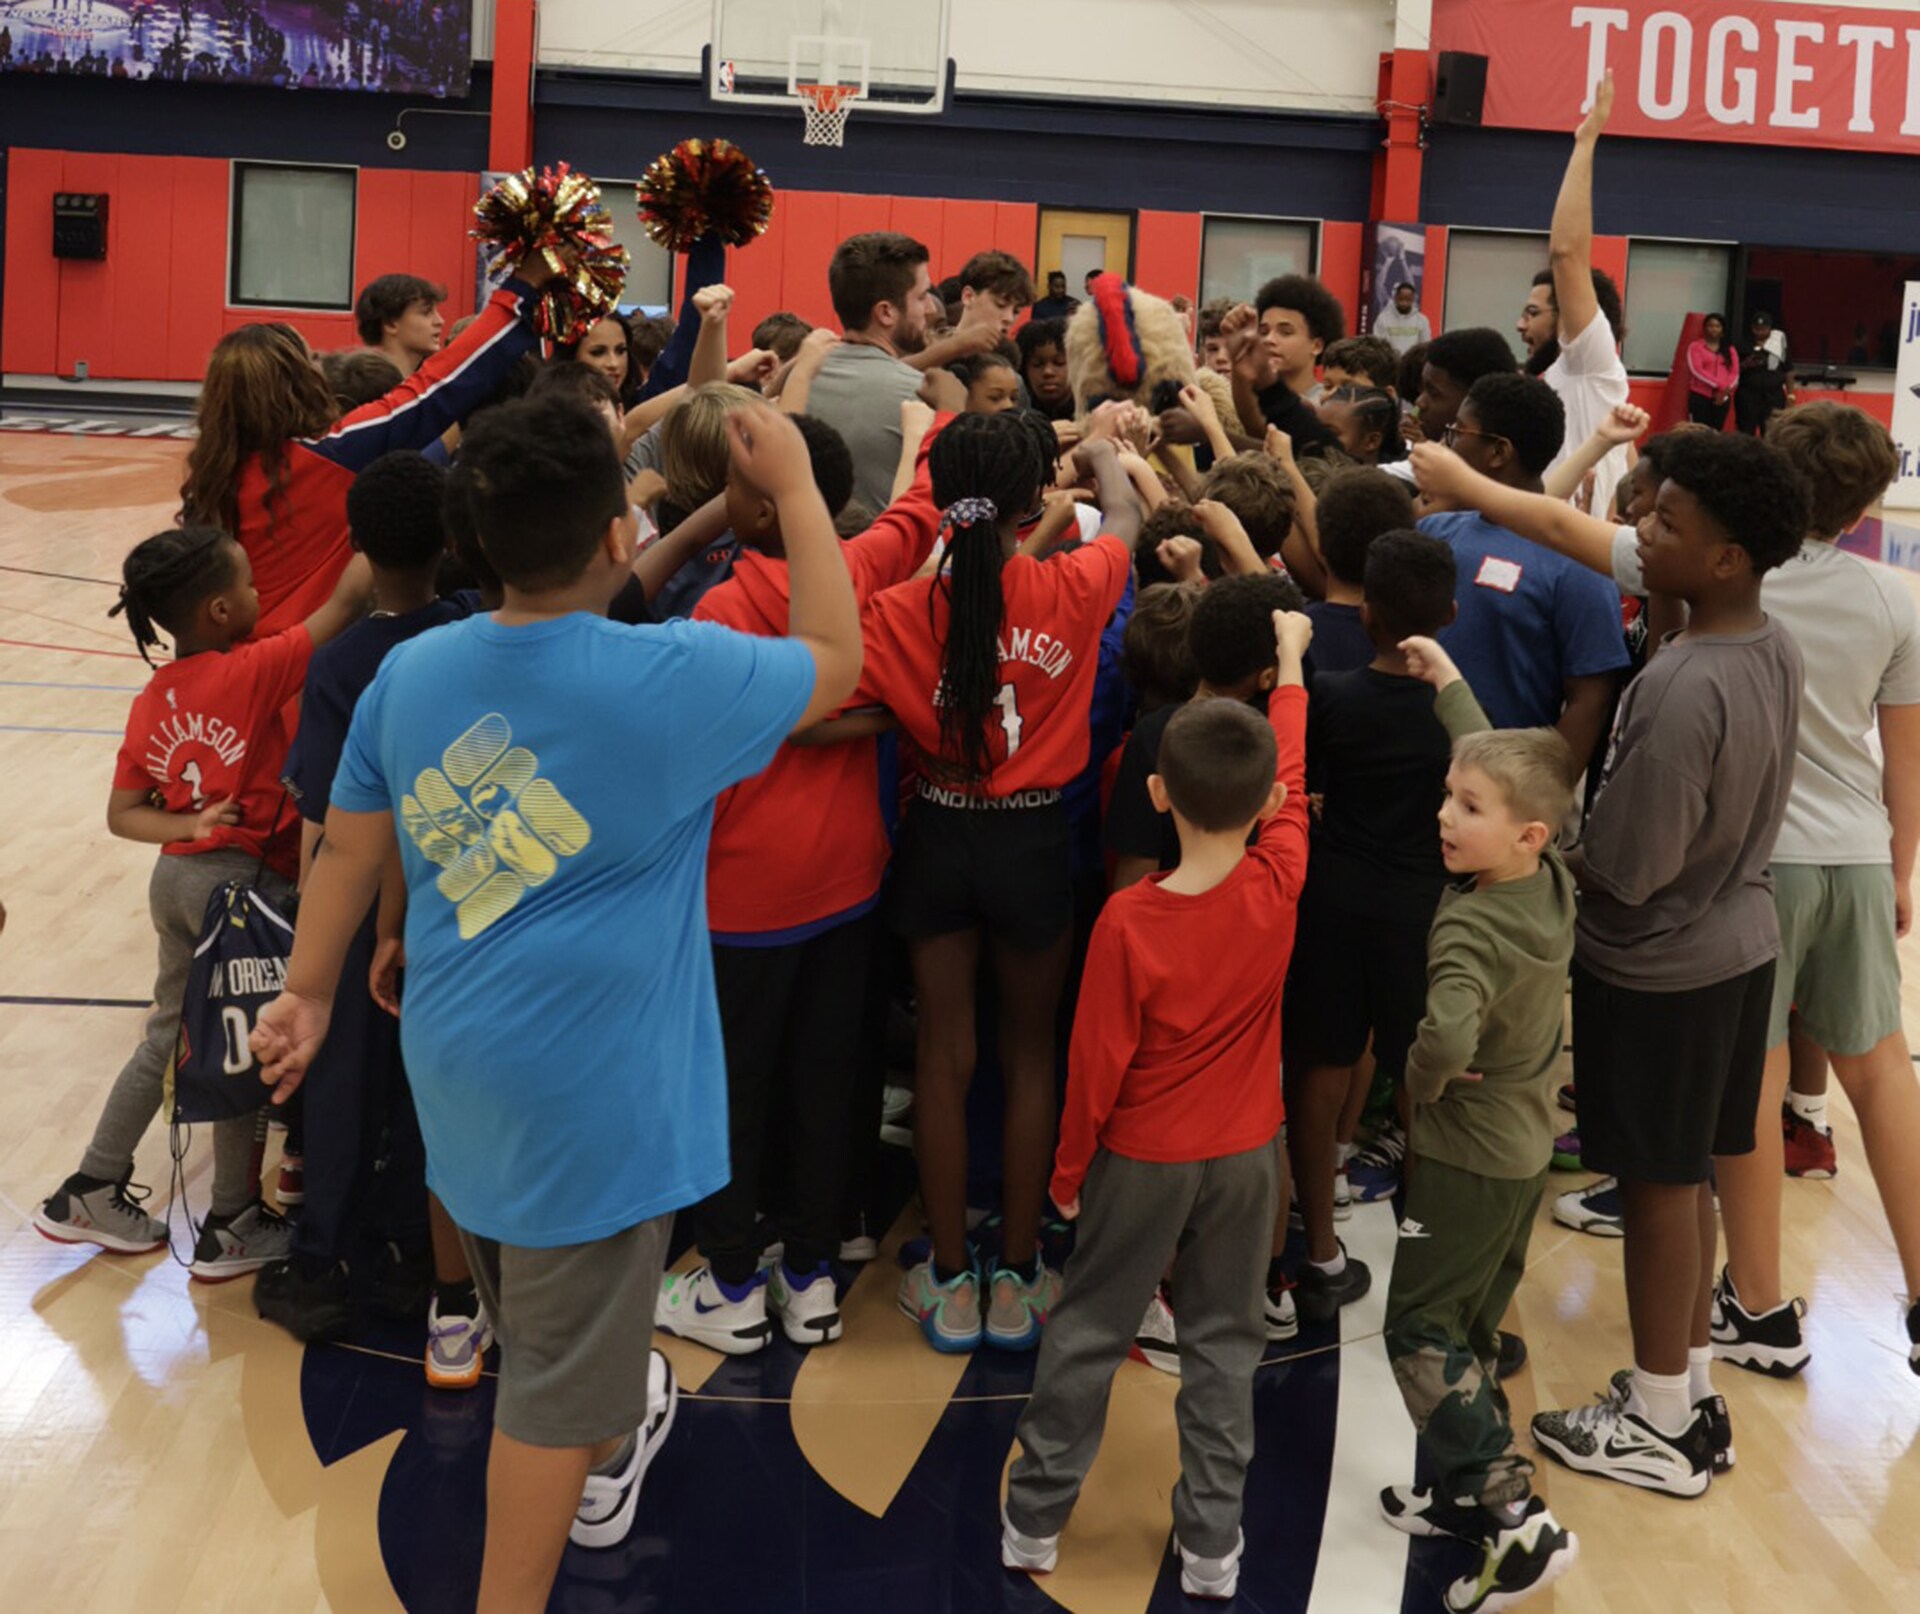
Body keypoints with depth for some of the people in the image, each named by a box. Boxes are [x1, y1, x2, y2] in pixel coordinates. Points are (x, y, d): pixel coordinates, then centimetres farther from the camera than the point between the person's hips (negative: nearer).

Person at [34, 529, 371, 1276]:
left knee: (171, 1037, 21)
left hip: (177, 876, 7)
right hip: (241, 879, -7)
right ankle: (232, 1228, 18)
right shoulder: (253, 672, -15)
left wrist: (188, 827, -7)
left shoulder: (151, 702, 6)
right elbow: (345, 604, -16)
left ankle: (90, 1192, 30)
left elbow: (123, 815, 4)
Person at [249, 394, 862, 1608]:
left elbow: (349, 848, 6)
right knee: (555, 1377, 7)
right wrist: (795, 485, 3)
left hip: (459, 1060, 7)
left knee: (542, 1313, 30)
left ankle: (608, 1448, 55)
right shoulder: (672, 678, -21)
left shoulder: (409, 671, -4)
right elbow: (838, 661, -5)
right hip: (591, 1084, -7)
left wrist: (310, 990, 20)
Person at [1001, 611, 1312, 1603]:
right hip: (1245, 1152, 2)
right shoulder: (1278, 888, -16)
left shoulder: (1129, 922, -22)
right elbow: (1292, 790, 4)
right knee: (1223, 1343, 14)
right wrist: (1289, 662, 17)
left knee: (1088, 1332, 13)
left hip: (1143, 1159, -2)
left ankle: (1034, 1520, 24)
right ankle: (1211, 1546, 21)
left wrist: (1069, 1167, 1)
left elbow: (1097, 1064, -15)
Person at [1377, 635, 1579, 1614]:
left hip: (1465, 1158, -8)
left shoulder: (1468, 928, -27)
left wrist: (1416, 1083, -23)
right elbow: (1499, 765, 13)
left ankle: (1517, 1520, -3)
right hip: (1525, 1149, 8)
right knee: (1469, 1328, 18)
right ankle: (1466, 1494, 27)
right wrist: (1447, 683, 19)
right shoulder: (1550, 877, -4)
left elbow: (1446, 1037, -44)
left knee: (1419, 1332, 0)